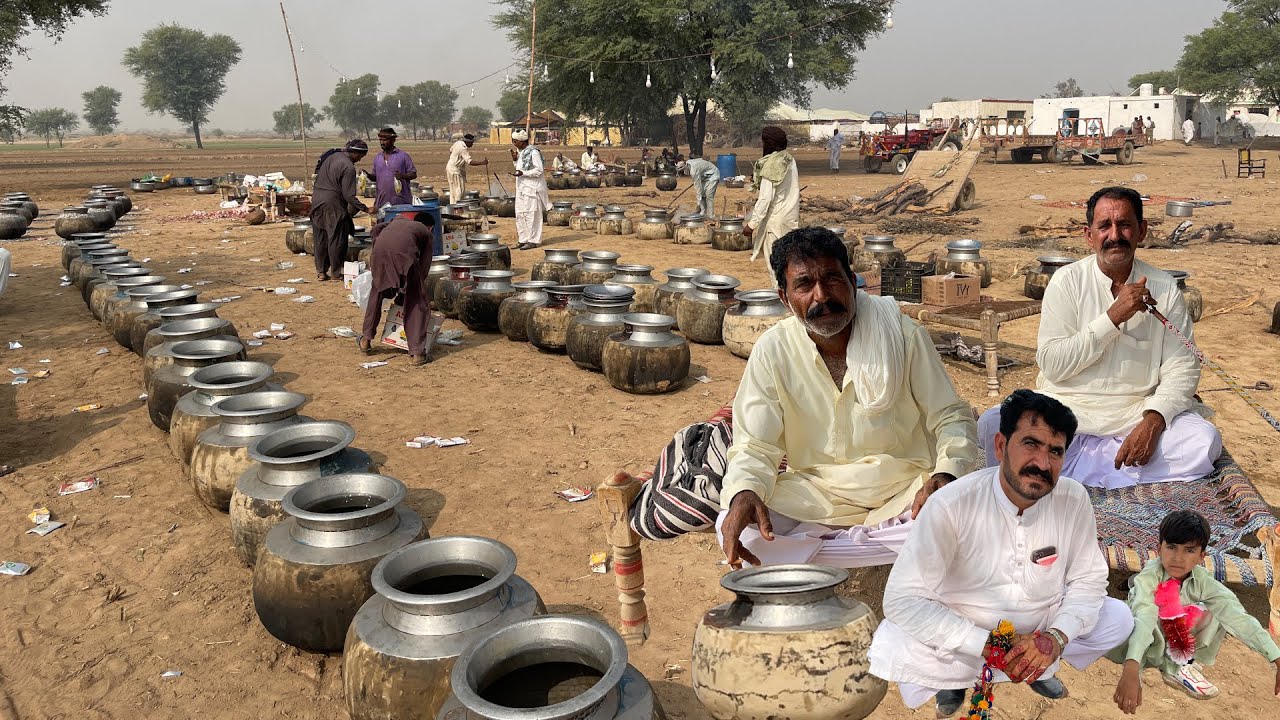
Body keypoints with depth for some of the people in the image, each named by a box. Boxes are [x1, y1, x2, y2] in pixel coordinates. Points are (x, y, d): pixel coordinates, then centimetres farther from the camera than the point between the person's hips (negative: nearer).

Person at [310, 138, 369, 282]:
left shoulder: (331, 155, 10)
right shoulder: (348, 167, -15)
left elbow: (317, 172, 18)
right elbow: (348, 195, -16)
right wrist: (364, 208, -10)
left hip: (317, 201, 8)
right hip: (333, 204, -8)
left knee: (320, 240, 12)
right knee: (336, 240, 3)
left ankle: (321, 272, 17)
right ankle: (335, 273, 9)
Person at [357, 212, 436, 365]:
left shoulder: (399, 219, 39)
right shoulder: (427, 233, 30)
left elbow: (375, 229, 21)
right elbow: (424, 266, 22)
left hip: (380, 249, 4)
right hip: (404, 253, -3)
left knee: (377, 293, 27)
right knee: (416, 303, 8)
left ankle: (366, 340, 34)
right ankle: (416, 353, 4)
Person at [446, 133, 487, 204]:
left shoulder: (458, 143, 3)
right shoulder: (463, 149, -26)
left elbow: (450, 149, 21)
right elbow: (470, 162, -35)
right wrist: (482, 162, -35)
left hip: (450, 167, 10)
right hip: (455, 171, -10)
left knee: (453, 190, 14)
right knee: (459, 189, -8)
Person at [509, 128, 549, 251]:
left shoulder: (533, 152, -13)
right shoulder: (520, 152, 13)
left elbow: (539, 171, -16)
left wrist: (523, 173, -23)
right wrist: (515, 160, 5)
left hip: (531, 188, -9)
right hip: (521, 188, 9)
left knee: (530, 214, -6)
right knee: (520, 214, 9)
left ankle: (533, 240, 1)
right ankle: (523, 240, 16)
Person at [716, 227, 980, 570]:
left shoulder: (903, 335, -6)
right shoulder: (772, 351, -6)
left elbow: (952, 417, 0)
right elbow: (755, 446, -5)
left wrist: (946, 475, -22)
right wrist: (744, 492, -29)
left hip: (905, 491, 0)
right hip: (816, 496, 0)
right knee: (734, 526, -26)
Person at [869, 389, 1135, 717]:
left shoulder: (1074, 499, -16)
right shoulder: (951, 505, -27)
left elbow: (1088, 580, -4)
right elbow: (905, 599, -27)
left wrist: (1056, 637, -22)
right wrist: (986, 645, -32)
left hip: (1043, 628, 4)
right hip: (966, 637, -4)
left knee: (1118, 618, -11)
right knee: (891, 647, -29)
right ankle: (955, 677, 6)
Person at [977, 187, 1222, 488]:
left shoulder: (1165, 288, 4)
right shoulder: (1067, 280, 0)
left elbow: (1181, 369, -1)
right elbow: (1051, 364, -9)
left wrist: (1152, 422, -19)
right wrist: (1113, 317, -16)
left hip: (1137, 411, 2)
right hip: (1068, 407, -2)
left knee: (1206, 440, -27)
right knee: (993, 424, -27)